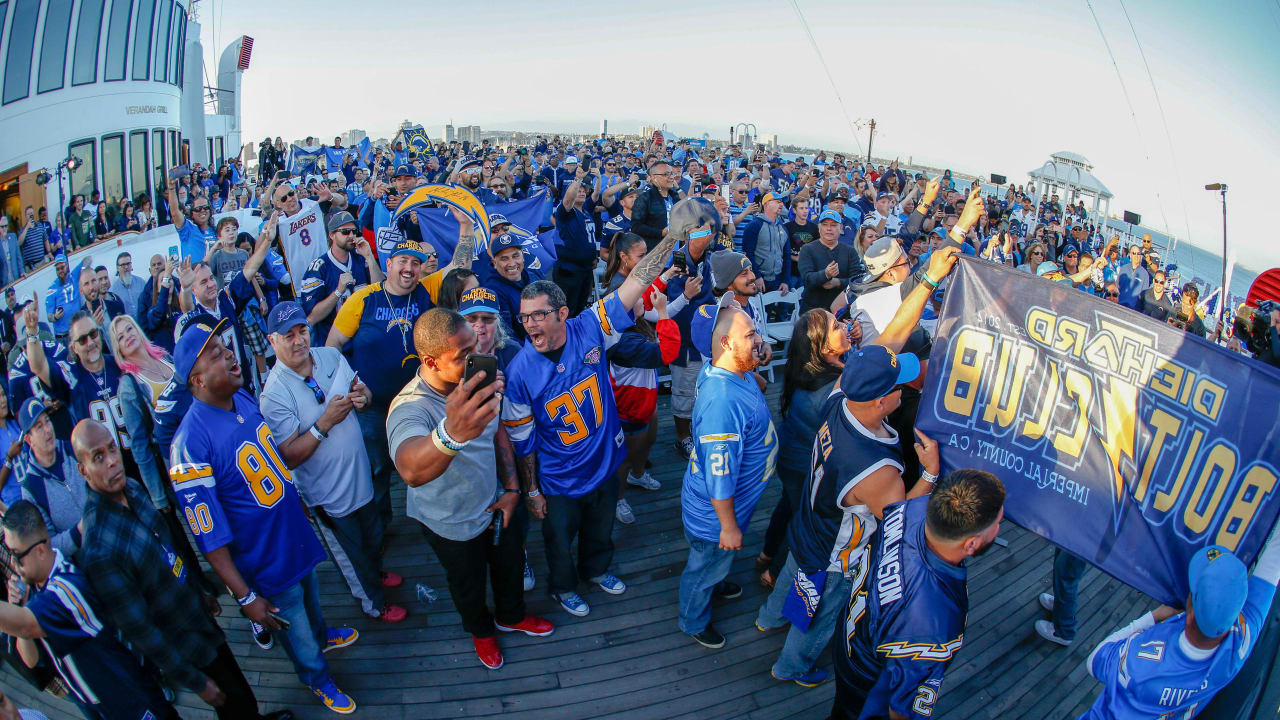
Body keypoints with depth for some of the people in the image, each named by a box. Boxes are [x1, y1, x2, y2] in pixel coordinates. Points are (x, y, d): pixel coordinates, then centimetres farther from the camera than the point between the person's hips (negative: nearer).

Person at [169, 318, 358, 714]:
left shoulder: (245, 398, -9)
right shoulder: (190, 443, -31)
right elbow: (209, 535, -25)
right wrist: (245, 597, -19)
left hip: (299, 533, 6)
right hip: (268, 562, -6)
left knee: (311, 597, 33)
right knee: (298, 635, 20)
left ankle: (321, 635, 63)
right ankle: (318, 678, 49)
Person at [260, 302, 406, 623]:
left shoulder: (331, 356, -8)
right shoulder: (275, 393, -25)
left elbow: (360, 390, 6)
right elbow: (290, 457, -25)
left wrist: (362, 396, -17)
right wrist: (325, 422, -35)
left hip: (360, 474, 6)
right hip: (328, 493, -6)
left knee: (373, 536, 30)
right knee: (351, 553, 19)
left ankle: (376, 573, 61)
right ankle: (374, 603, 45)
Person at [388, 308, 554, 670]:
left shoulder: (473, 384, -17)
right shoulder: (409, 408, -38)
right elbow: (411, 470, -61)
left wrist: (512, 488, -5)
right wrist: (451, 434, -82)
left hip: (497, 505, 5)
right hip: (454, 524, -5)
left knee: (511, 565, 27)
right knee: (469, 587, 22)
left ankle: (511, 616, 59)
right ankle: (481, 630, 56)